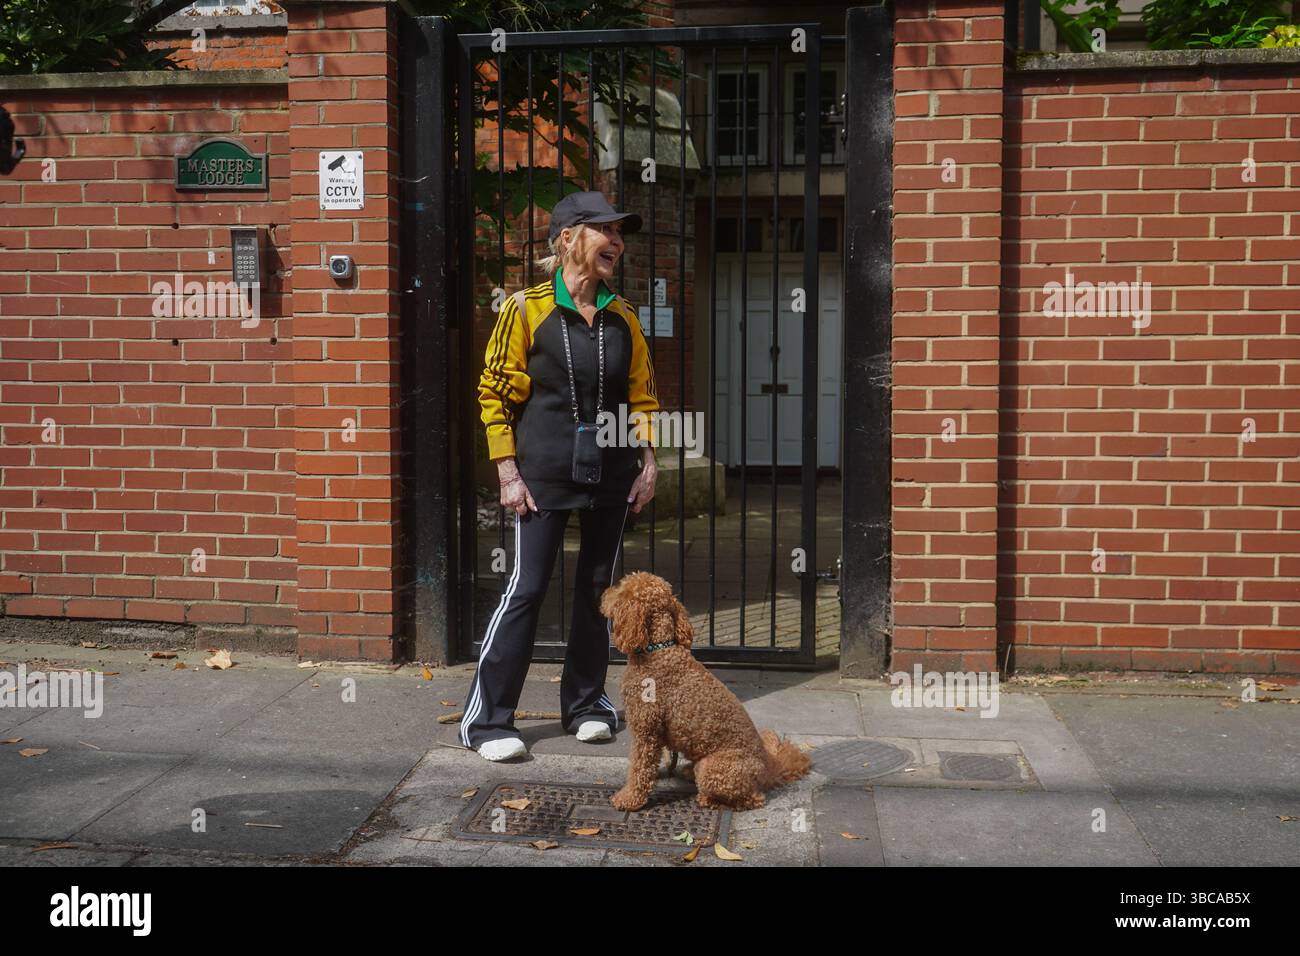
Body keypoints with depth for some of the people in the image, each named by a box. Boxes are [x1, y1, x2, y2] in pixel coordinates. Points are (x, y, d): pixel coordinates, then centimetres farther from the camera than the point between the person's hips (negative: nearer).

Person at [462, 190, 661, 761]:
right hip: (545, 473, -4)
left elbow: (642, 395, 14)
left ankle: (585, 703, 26)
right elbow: (495, 394, -5)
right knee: (526, 588, -5)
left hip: (610, 473, 5)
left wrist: (648, 463, 6)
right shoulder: (526, 309, -6)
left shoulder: (622, 317, 8)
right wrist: (509, 473, -9)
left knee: (597, 587, 11)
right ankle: (487, 718, 4)